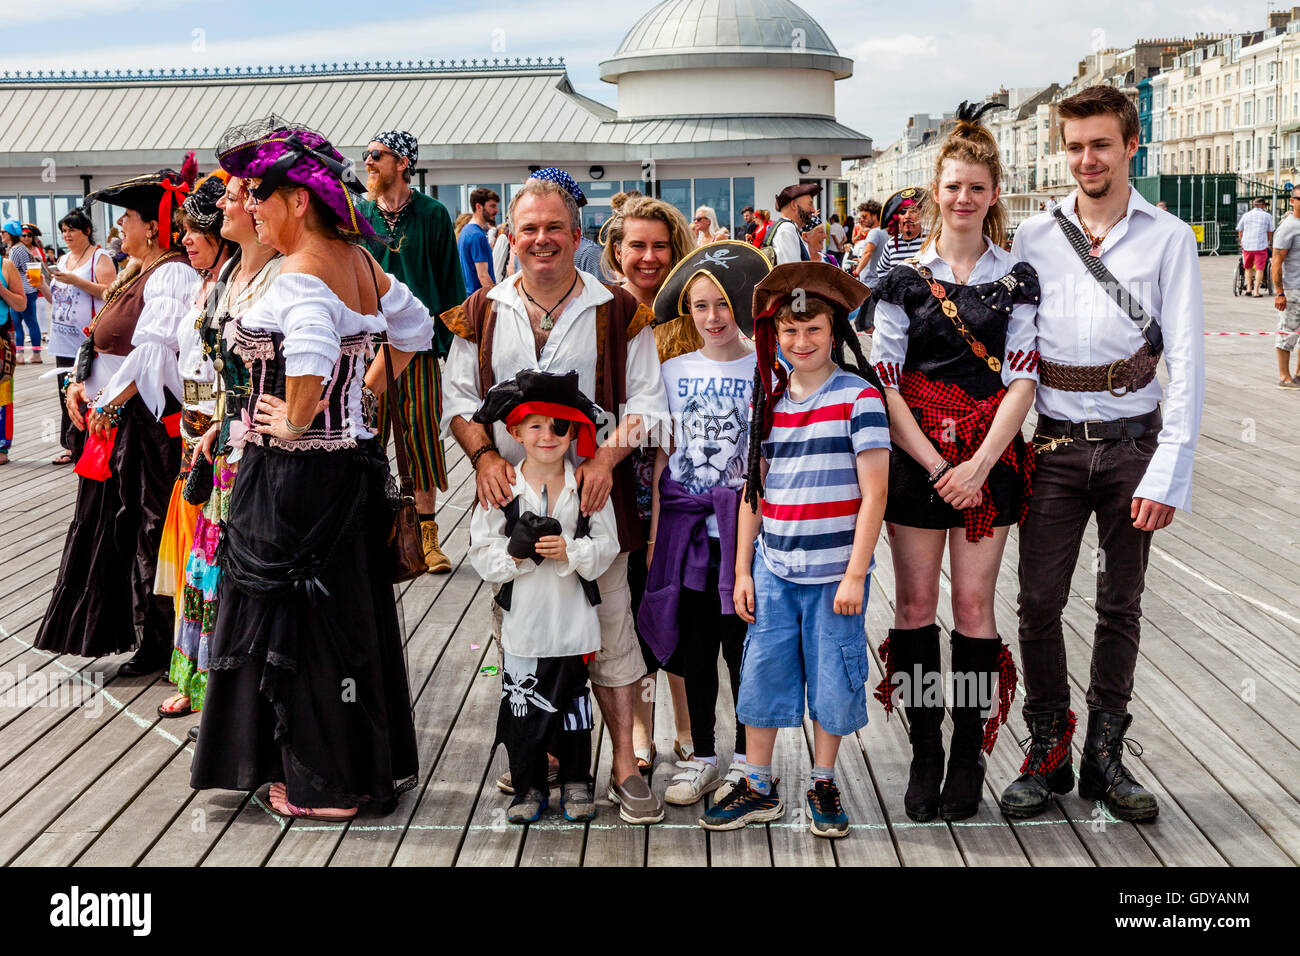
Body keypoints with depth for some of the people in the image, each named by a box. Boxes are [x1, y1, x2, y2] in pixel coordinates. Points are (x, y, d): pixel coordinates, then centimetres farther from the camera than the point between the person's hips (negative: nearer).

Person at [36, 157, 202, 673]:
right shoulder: (135, 274, 17)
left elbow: (154, 350, -24)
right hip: (117, 421, 10)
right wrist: (80, 383, 4)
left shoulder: (173, 275, -15)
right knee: (114, 528, 14)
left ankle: (158, 646, 9)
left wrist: (109, 402, -21)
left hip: (151, 422, -10)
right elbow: (106, 341, 20)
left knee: (148, 531, -2)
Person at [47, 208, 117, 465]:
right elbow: (57, 300, 23)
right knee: (67, 395, 8)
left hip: (89, 341, -7)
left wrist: (75, 280, -19)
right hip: (64, 342, 7)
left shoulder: (100, 258, -3)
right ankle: (72, 446, 15)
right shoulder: (63, 260, 19)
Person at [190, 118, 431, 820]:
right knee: (350, 612, 17)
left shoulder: (301, 273, -19)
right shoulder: (357, 260, 8)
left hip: (295, 472, -9)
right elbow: (415, 326, 20)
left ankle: (324, 786, 16)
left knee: (301, 618, 4)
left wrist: (295, 421, -22)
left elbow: (311, 357, -38)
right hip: (352, 461, 9)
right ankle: (374, 763, 30)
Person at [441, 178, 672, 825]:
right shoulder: (482, 314, 9)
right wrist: (484, 454, -8)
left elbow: (645, 400, 1)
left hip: (593, 491, -2)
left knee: (609, 621, 1)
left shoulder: (616, 312, 2)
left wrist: (608, 456, -14)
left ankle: (624, 765, 10)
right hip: (510, 494, 2)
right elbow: (460, 398, 10)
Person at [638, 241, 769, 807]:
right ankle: (701, 757, 22)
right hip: (686, 528, 3)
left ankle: (745, 757, 19)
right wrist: (654, 531, 4)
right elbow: (661, 455, 8)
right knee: (694, 648, 10)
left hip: (742, 526, -3)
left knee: (742, 646, 3)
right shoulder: (674, 371, 7)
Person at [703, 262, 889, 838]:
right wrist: (742, 571, 8)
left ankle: (823, 787, 24)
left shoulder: (858, 396, -6)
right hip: (773, 570, 4)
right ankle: (759, 790, 22)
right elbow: (753, 490, 12)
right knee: (761, 675, 7)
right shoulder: (768, 398, 8)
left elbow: (874, 493, -9)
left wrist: (856, 574, -13)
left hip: (835, 571, -4)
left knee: (831, 681, 6)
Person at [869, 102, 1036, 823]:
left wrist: (979, 464, -12)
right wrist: (933, 464, -10)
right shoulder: (904, 280, 3)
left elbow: (1022, 379, -1)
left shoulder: (1016, 279, 4)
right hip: (914, 454, 0)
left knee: (973, 602, 2)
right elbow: (884, 382, -2)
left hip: (988, 456, 0)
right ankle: (924, 753, 15)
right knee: (915, 601, 4)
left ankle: (969, 754, 13)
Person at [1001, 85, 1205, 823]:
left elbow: (1187, 361, -5)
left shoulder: (1169, 239, 0)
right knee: (1039, 602, -2)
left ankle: (1106, 756, 20)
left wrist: (1169, 473, -12)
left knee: (1121, 606, 8)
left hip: (1132, 446, -1)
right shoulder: (1034, 238, 6)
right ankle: (1048, 752, 14)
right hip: (1056, 447, 1)